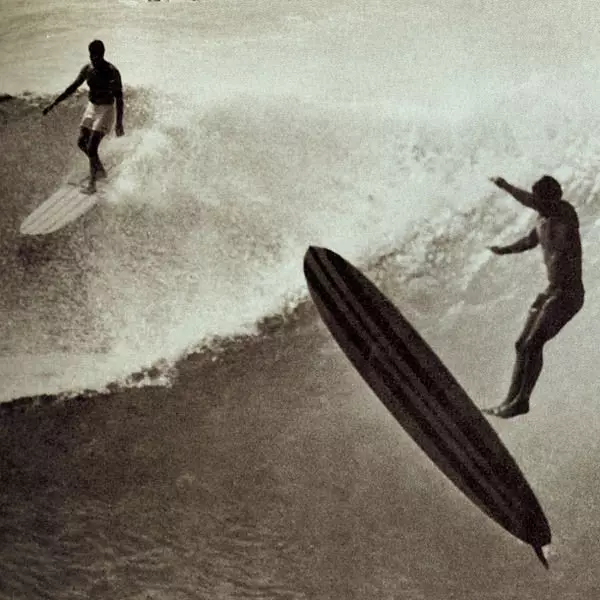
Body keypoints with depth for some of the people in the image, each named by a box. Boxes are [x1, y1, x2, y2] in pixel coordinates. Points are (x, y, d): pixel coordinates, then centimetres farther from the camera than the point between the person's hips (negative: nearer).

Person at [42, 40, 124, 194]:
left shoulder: (112, 72, -19)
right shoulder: (87, 69, 0)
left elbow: (119, 98, -17)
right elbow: (73, 87, 9)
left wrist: (119, 123, -21)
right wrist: (53, 104, 8)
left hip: (105, 110, -7)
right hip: (91, 107, 7)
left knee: (91, 148, -10)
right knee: (81, 142, 13)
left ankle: (92, 184, 2)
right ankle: (100, 170, 33)